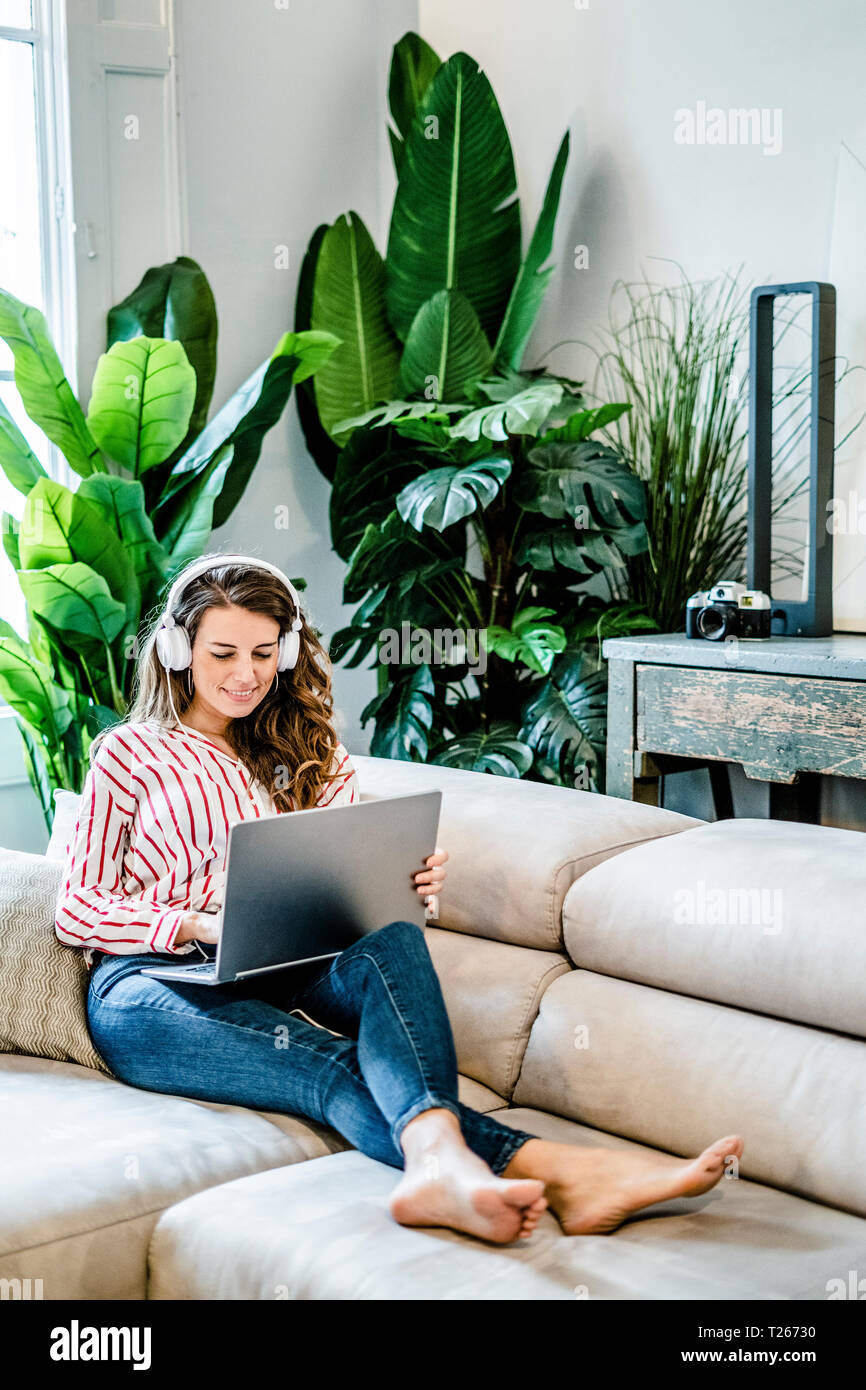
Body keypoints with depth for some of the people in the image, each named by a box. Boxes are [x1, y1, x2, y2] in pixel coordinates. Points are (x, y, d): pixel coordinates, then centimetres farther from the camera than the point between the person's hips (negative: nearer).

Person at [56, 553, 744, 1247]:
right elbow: (77, 909, 6)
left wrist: (406, 885, -7)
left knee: (390, 940, -34)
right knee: (333, 1066, -35)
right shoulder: (131, 755, 12)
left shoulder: (312, 756, 24)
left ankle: (437, 1157, -62)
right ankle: (549, 1170, -61)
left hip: (282, 977, 3)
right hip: (154, 990, -3)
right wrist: (200, 923, -12)